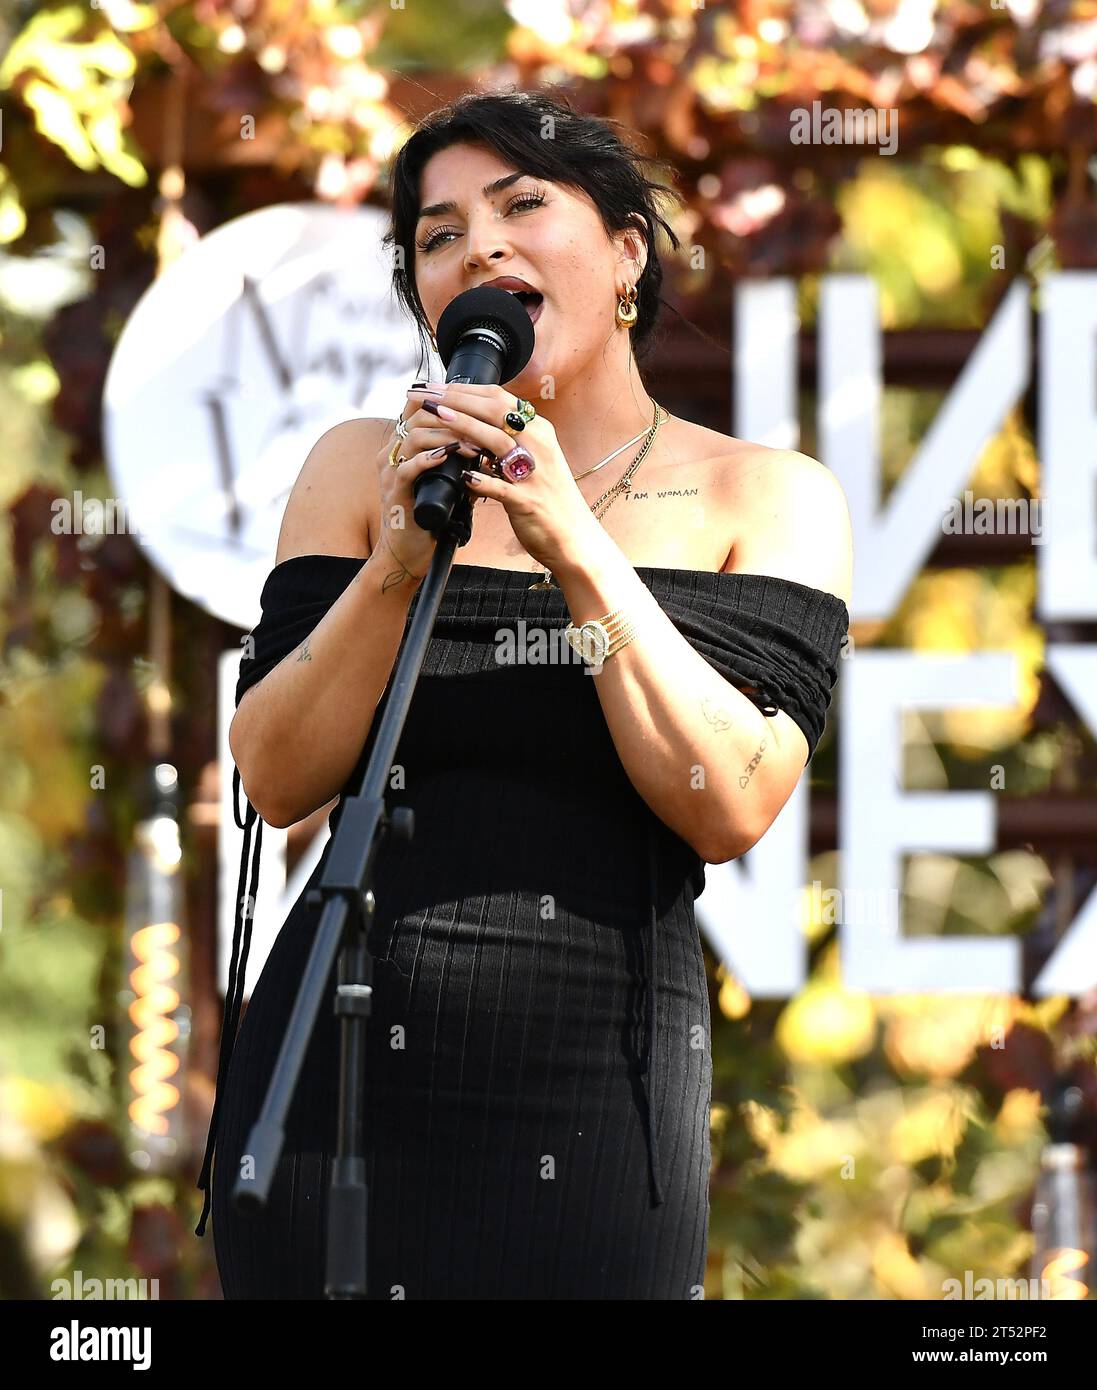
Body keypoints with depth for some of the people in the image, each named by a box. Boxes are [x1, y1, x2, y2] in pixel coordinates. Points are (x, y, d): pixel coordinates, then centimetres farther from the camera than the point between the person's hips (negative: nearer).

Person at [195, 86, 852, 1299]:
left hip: (594, 1090, -2)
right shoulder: (363, 470, 8)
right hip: (340, 1064, 2)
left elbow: (729, 810, -9)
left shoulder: (767, 501, 3)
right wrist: (399, 564, -13)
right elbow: (277, 782, 1)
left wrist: (577, 551, -16)